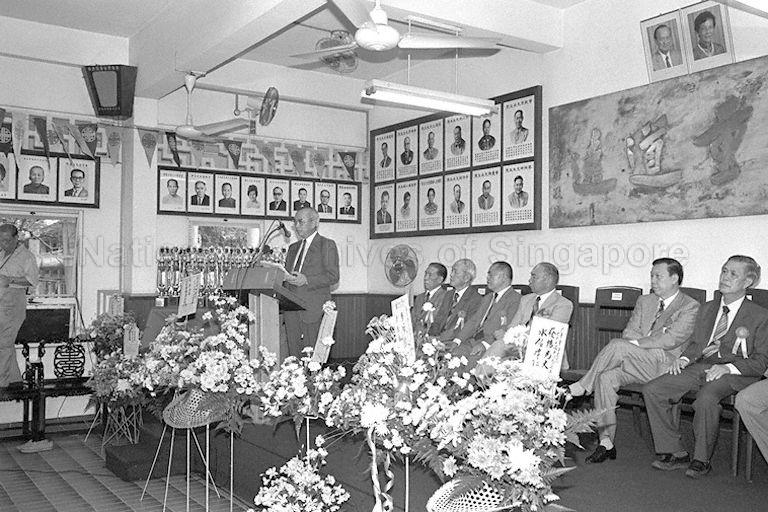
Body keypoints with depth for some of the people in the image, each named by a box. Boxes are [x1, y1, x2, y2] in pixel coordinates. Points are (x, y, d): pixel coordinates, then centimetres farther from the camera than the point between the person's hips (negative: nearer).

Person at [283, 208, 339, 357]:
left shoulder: (327, 245, 1)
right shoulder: (293, 248, 22)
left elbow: (333, 276, -7)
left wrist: (306, 280, -17)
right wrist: (284, 277, 2)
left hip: (313, 309, -6)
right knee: (294, 354, 4)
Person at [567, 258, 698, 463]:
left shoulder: (690, 307, 2)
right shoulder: (644, 301, 22)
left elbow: (671, 340, -11)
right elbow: (629, 332, 12)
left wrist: (636, 343, -13)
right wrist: (653, 341, -7)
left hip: (664, 366, -5)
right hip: (636, 363, 6)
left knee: (617, 345, -29)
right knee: (606, 378, -25)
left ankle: (583, 385, -15)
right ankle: (606, 443, -21)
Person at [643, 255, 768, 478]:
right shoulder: (706, 309, 19)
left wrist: (728, 367, -18)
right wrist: (684, 358, 0)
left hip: (734, 374, -6)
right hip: (700, 367, 6)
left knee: (706, 398, -38)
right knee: (652, 390, -15)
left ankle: (701, 460, -17)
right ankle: (675, 453, -7)